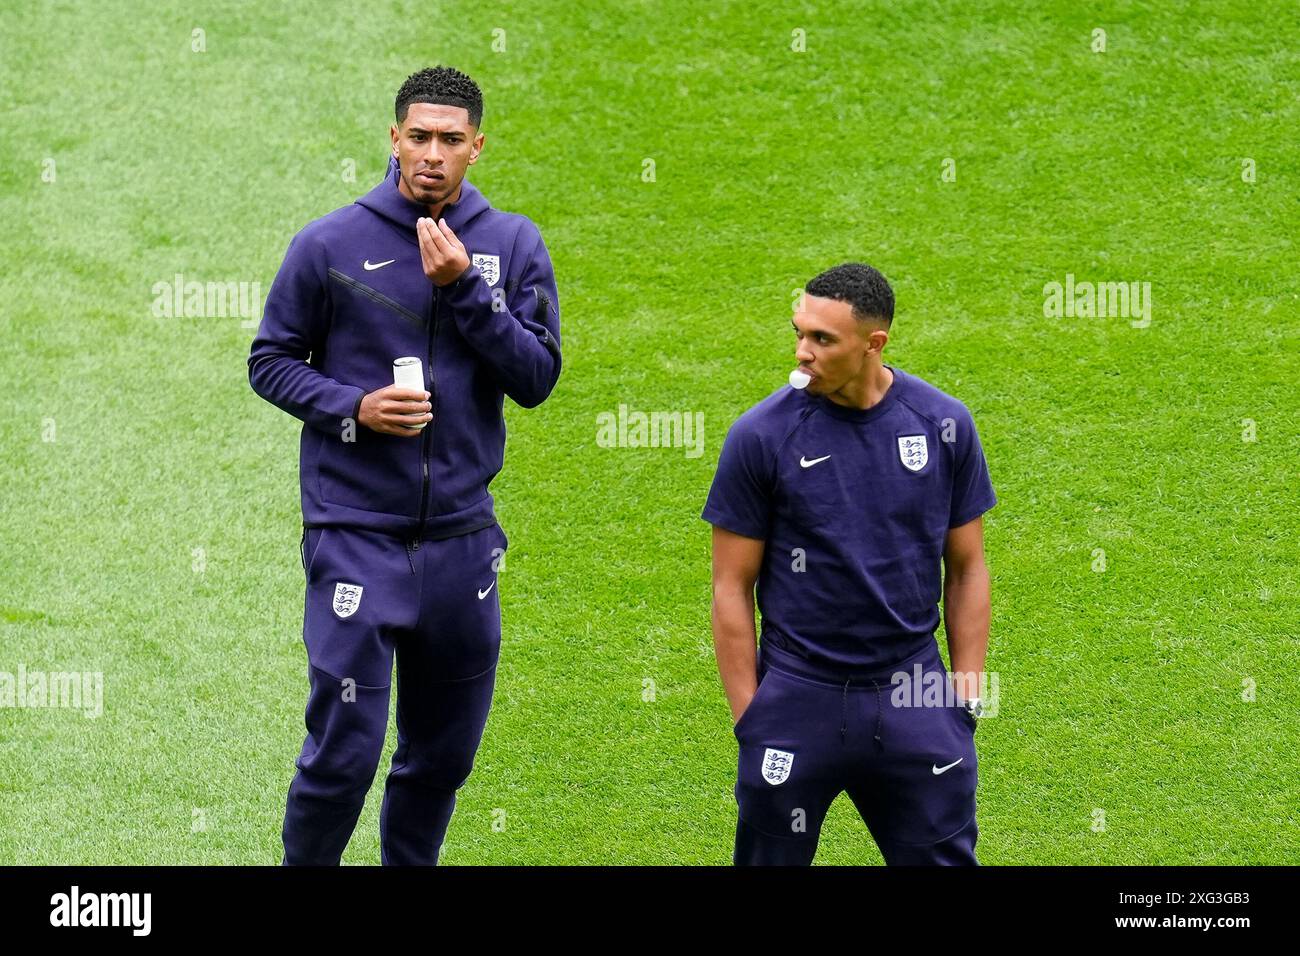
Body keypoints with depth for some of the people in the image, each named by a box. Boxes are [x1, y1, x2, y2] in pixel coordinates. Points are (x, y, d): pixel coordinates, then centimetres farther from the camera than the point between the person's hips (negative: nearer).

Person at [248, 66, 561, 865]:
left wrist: (464, 288, -15)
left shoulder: (514, 246, 2)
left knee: (445, 754, 13)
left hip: (462, 539, 3)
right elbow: (271, 361, 4)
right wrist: (351, 407, -13)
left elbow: (537, 378, -3)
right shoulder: (331, 245, -4)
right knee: (343, 754, -7)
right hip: (355, 536, -3)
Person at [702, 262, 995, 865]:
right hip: (797, 698, -1)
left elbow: (967, 569, 8)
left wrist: (966, 699, 4)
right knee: (772, 858, 4)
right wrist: (749, 718, -5)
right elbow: (732, 589, -2)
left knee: (945, 856, 4)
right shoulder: (761, 435, -6)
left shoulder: (943, 425, 0)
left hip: (913, 693, 2)